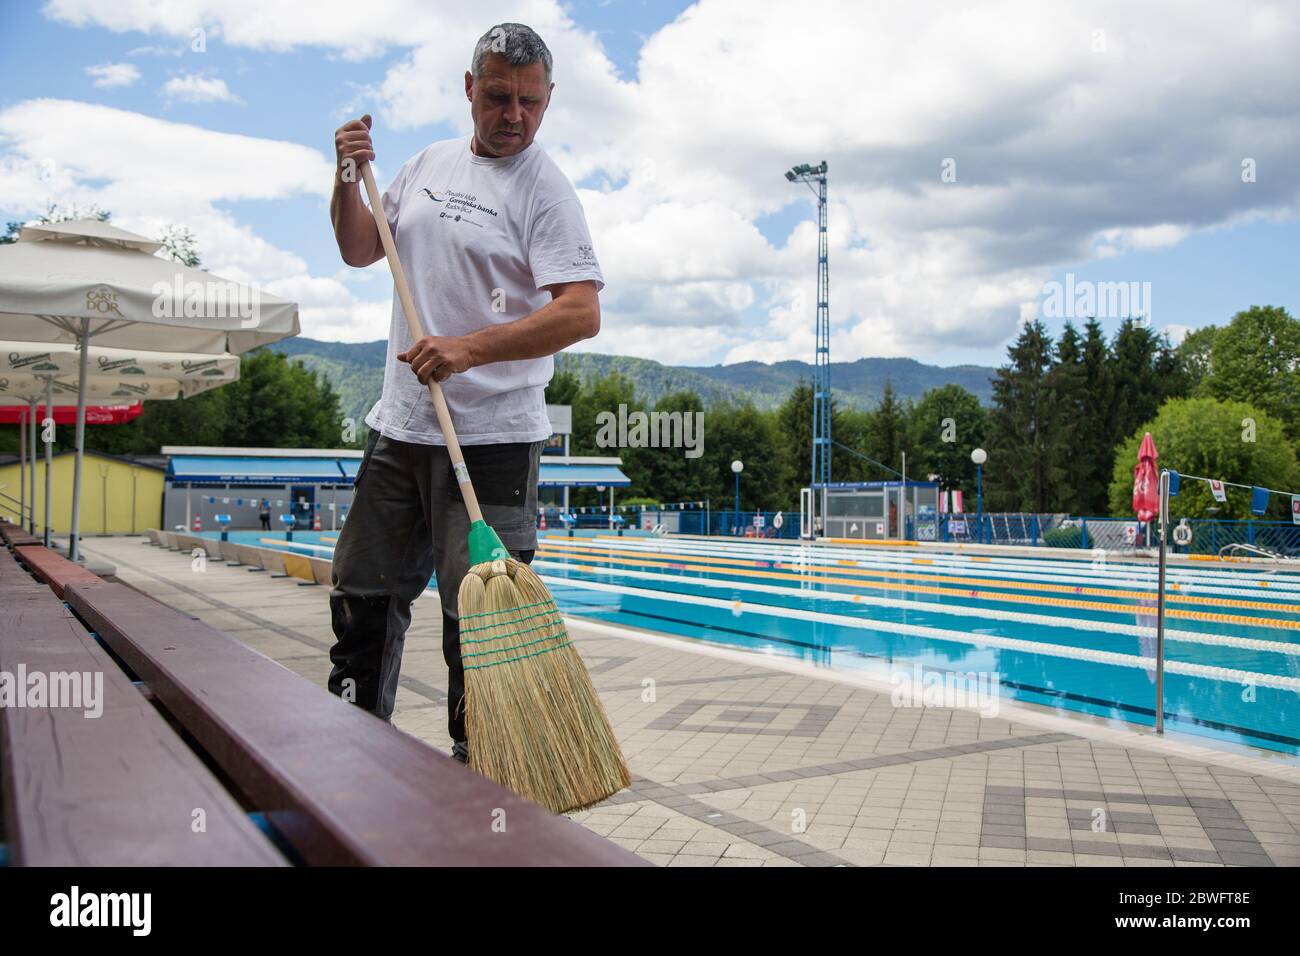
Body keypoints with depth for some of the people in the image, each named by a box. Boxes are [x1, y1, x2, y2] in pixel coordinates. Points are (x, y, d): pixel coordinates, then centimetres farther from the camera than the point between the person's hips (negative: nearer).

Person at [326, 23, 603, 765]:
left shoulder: (546, 189, -7)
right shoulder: (429, 165, 13)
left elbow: (581, 314, -20)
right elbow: (360, 250, 20)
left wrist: (470, 349, -28)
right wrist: (349, 178, 3)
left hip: (492, 437, -7)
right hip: (400, 426, 7)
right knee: (364, 594, 15)